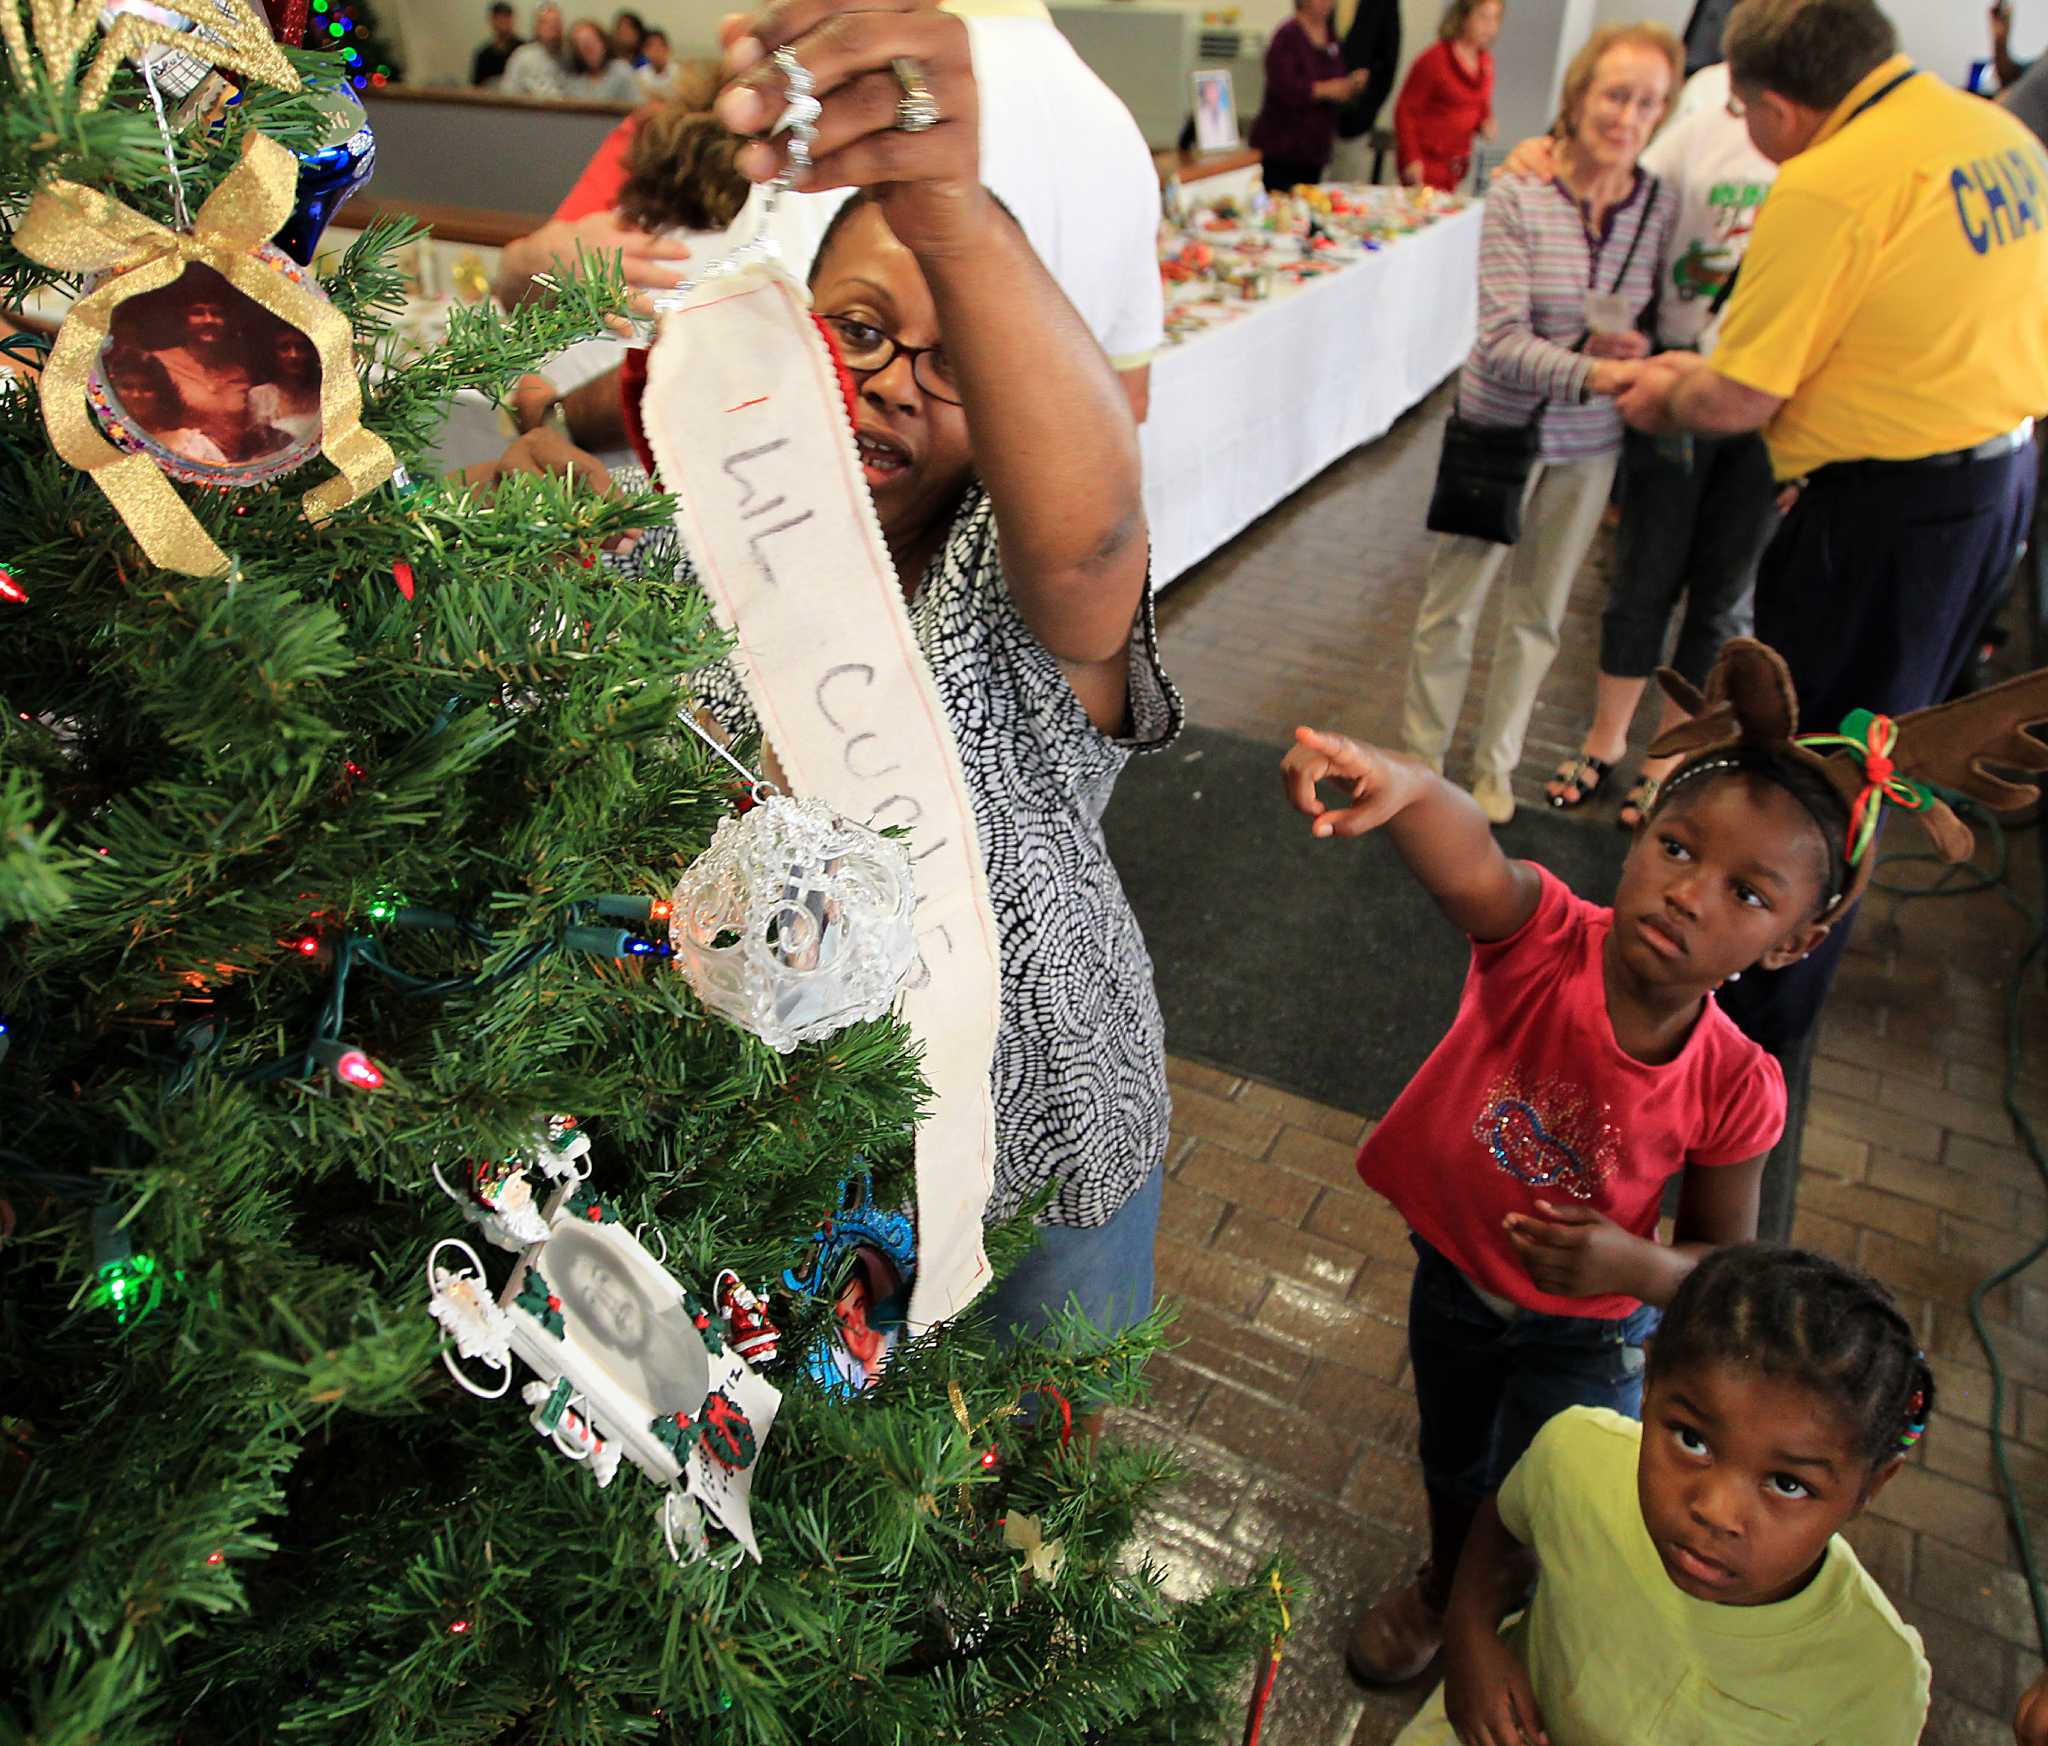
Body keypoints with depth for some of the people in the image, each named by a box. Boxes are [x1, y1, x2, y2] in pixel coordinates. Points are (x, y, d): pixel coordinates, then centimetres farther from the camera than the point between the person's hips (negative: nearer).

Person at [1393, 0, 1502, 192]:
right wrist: (1411, 159, -15)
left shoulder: (1485, 61, 9)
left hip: (1457, 162, 6)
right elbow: (1405, 111, -9)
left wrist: (1485, 124, -1)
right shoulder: (1435, 58, -10)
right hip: (1426, 160, -6)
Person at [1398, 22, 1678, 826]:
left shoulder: (1662, 206, -4)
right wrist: (1588, 373, -38)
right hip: (1499, 426, -3)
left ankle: (1495, 766, 31)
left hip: (1588, 442, 4)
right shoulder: (1517, 201, -15)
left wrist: (1635, 350, -14)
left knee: (1537, 612, 14)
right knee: (1452, 604, 6)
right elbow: (1502, 339, -23)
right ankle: (1422, 755, 25)